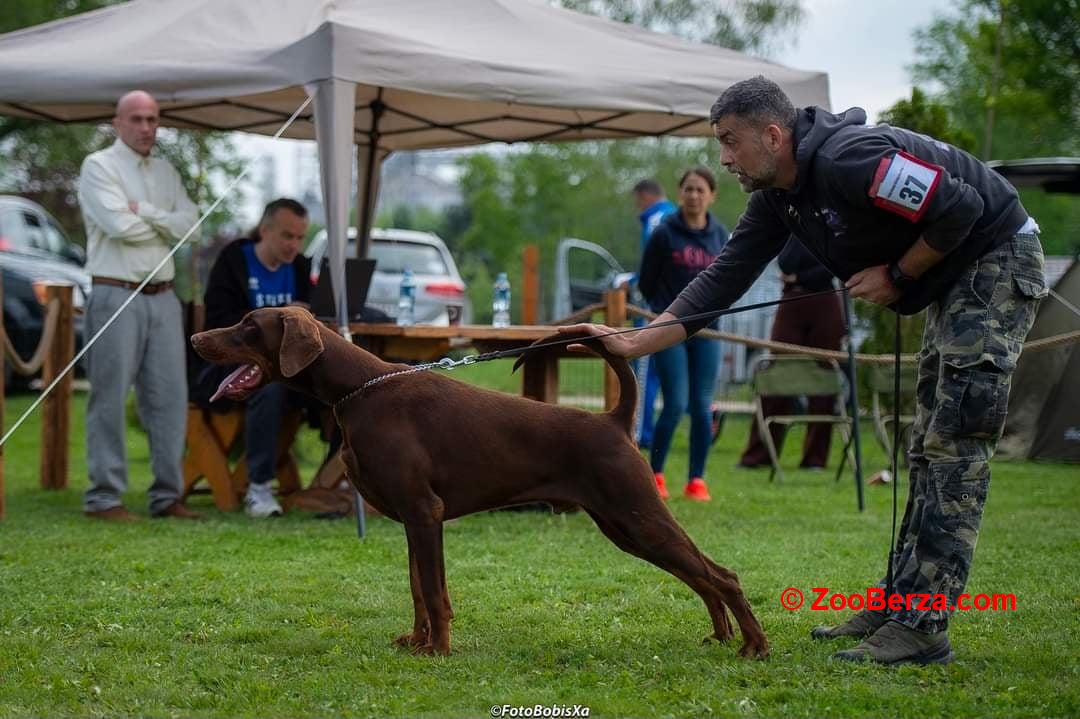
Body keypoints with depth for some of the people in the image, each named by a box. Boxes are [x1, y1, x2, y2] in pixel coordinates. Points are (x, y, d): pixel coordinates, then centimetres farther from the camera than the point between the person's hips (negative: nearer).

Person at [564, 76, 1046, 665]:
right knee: (928, 449, 12)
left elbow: (962, 207, -28)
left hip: (997, 263, -10)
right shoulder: (777, 198, 3)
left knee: (954, 446, -14)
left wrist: (899, 275, -15)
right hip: (952, 284, 10)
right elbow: (725, 278, 6)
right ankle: (899, 600, 18)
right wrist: (637, 343, -2)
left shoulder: (848, 160, -27)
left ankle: (921, 627, -16)